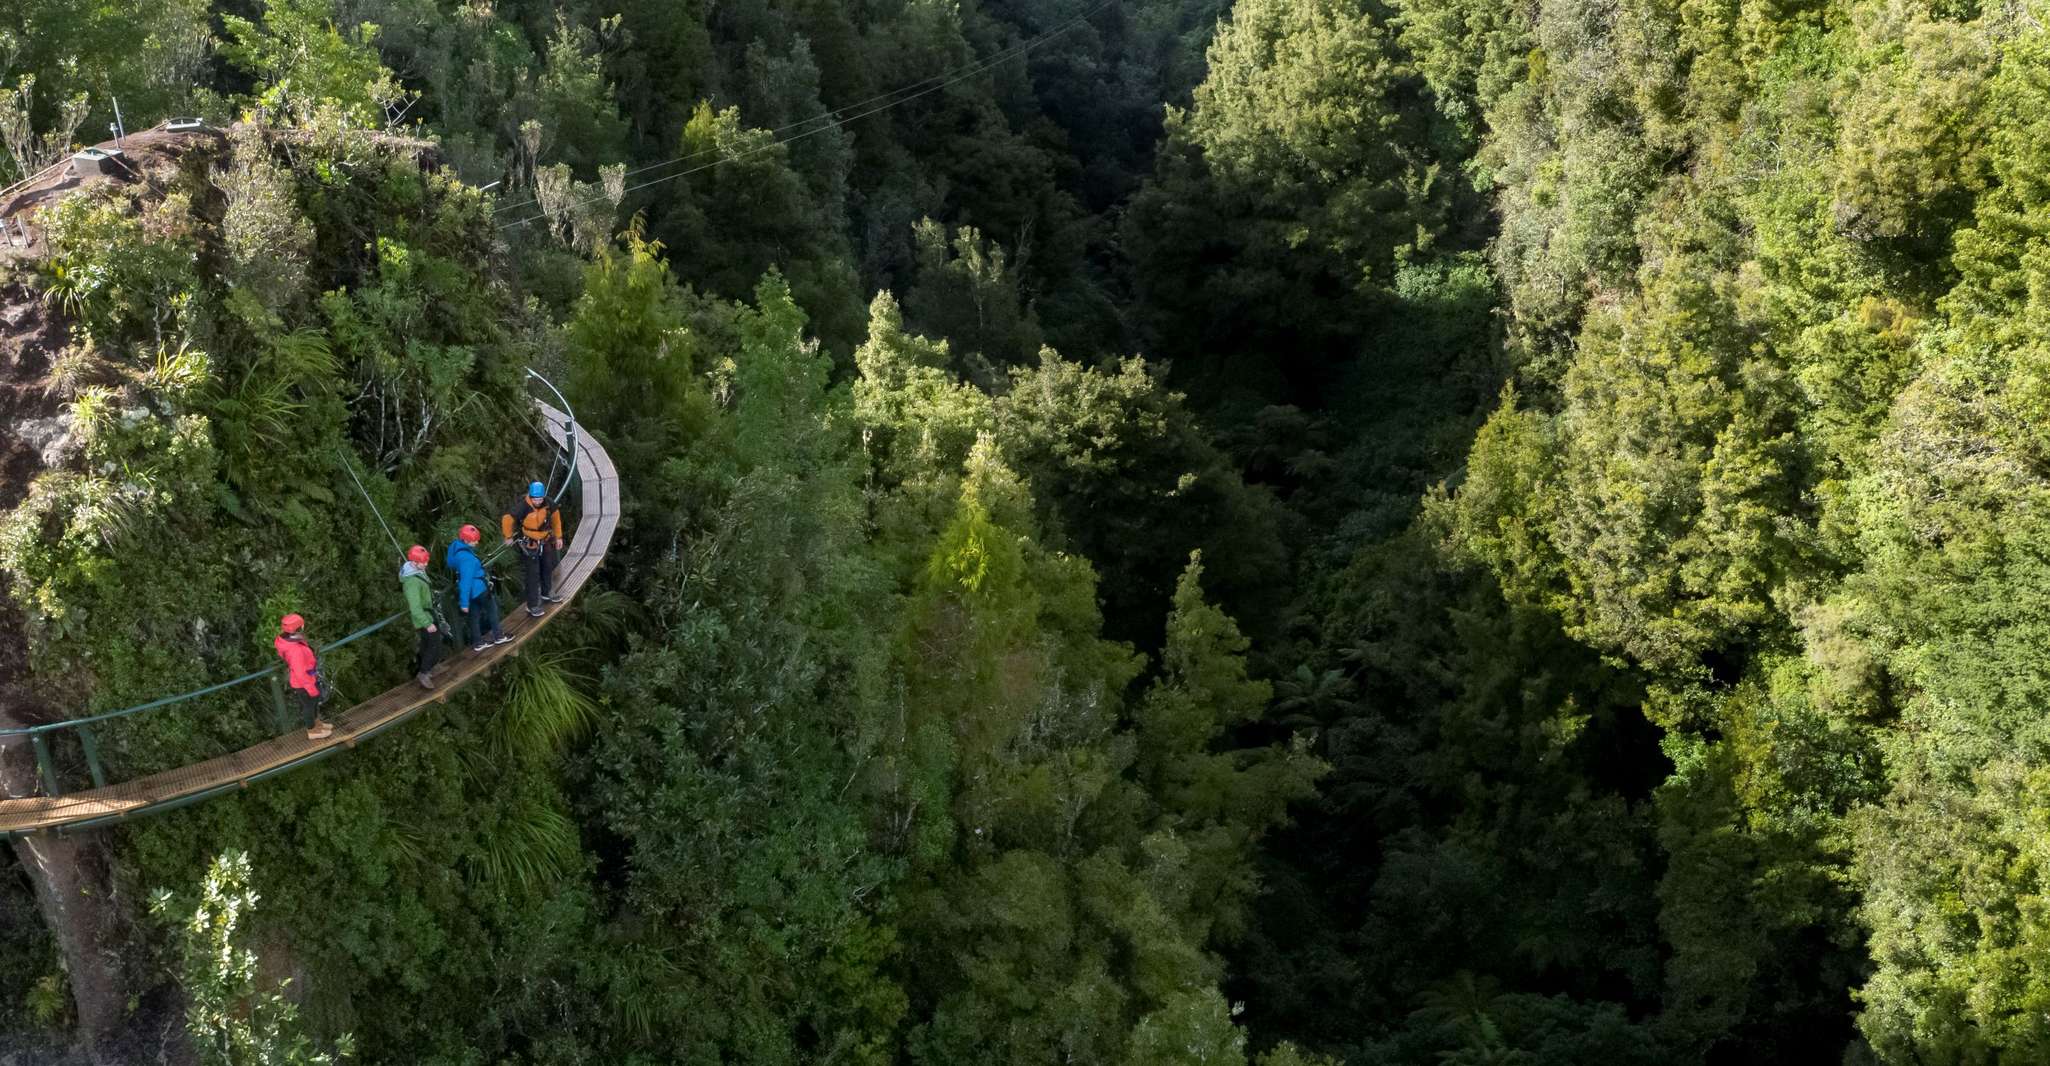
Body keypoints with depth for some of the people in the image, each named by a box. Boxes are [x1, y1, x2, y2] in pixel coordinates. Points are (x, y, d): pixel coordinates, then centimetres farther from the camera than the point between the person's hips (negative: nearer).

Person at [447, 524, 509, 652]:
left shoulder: (456, 548, -1)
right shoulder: (466, 558, -31)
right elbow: (465, 581, -29)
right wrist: (464, 603, -26)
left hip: (472, 591, 9)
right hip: (478, 590, -9)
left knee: (474, 615, 18)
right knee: (492, 608, 12)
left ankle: (477, 642, 27)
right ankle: (498, 636, 23)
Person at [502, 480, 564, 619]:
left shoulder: (548, 504, -16)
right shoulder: (522, 507, -31)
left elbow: (555, 517, 3)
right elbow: (507, 519, -20)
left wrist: (558, 537, 7)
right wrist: (509, 537, -5)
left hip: (545, 541, 6)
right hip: (530, 544, -6)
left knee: (548, 568, 22)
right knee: (533, 575, -4)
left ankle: (546, 594, 45)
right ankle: (532, 606, 4)